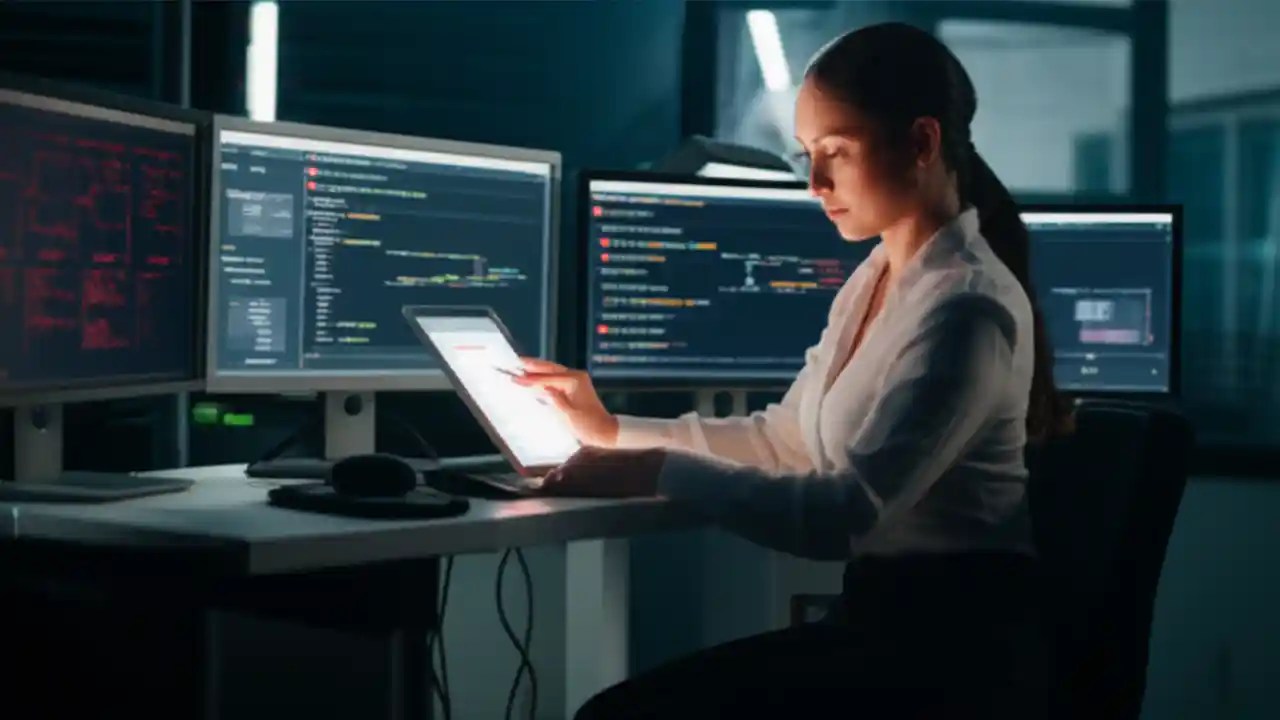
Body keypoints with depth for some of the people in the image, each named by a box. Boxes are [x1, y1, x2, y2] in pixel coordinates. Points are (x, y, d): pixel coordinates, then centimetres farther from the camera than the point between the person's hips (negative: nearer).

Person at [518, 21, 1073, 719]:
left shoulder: (967, 308, -19)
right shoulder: (873, 278, 10)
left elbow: (850, 512, -26)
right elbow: (784, 438, 20)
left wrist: (660, 472, -24)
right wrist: (617, 432, 13)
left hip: (957, 641, -8)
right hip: (886, 614, 8)